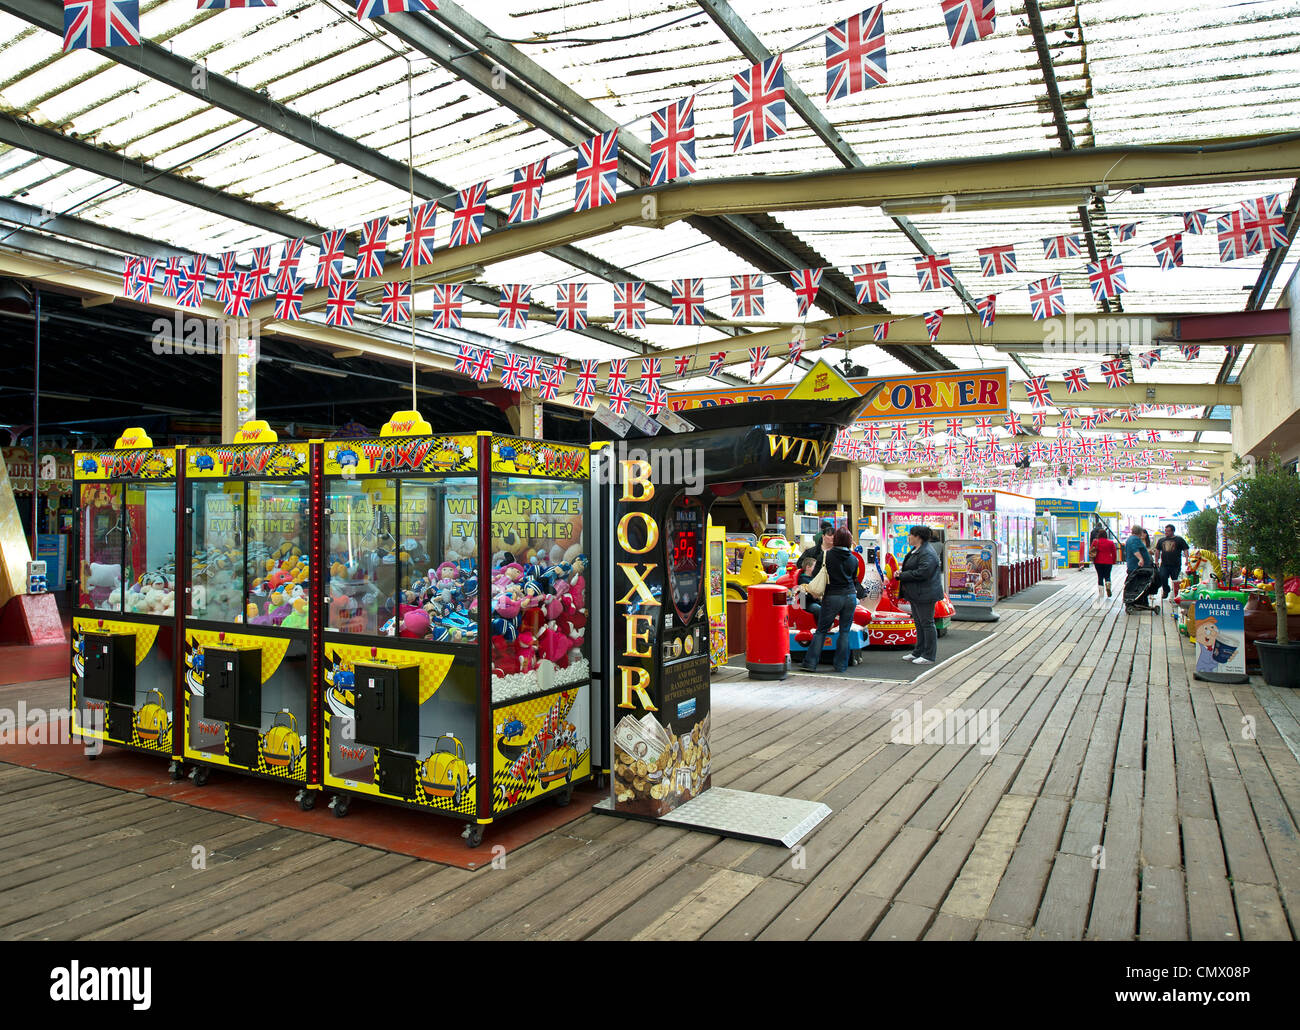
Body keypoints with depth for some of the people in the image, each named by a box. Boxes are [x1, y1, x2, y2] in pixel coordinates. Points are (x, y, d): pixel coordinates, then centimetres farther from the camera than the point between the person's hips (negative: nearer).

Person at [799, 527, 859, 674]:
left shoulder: (827, 555, -6)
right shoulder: (853, 559, 5)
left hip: (832, 597, -3)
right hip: (850, 596, 3)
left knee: (821, 630, 4)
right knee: (845, 631, 9)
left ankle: (810, 663, 1)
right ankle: (841, 666, 10)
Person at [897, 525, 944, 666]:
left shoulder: (927, 553, -18)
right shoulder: (916, 550, 16)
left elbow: (922, 573, -26)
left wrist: (902, 575, -16)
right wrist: (902, 572, 1)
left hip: (924, 594, -11)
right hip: (916, 594, 11)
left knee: (927, 623, -4)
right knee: (919, 623, 16)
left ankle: (929, 656, 3)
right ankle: (919, 652, 25)